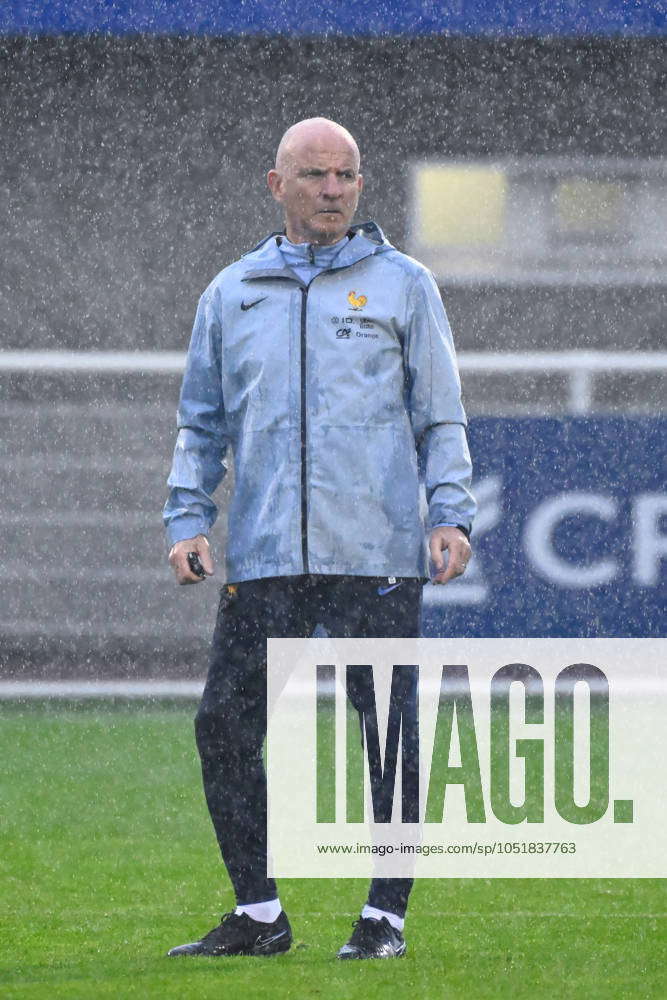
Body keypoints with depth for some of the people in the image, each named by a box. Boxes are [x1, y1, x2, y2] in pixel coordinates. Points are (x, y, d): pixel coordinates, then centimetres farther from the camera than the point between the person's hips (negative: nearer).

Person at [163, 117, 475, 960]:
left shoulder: (402, 286, 8)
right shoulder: (231, 294, 14)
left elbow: (440, 417, 8)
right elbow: (202, 422, 18)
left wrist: (450, 515, -4)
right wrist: (188, 518, 5)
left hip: (378, 555, -2)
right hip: (262, 558, 2)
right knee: (225, 725, -3)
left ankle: (386, 915, 8)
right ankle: (259, 914, 7)